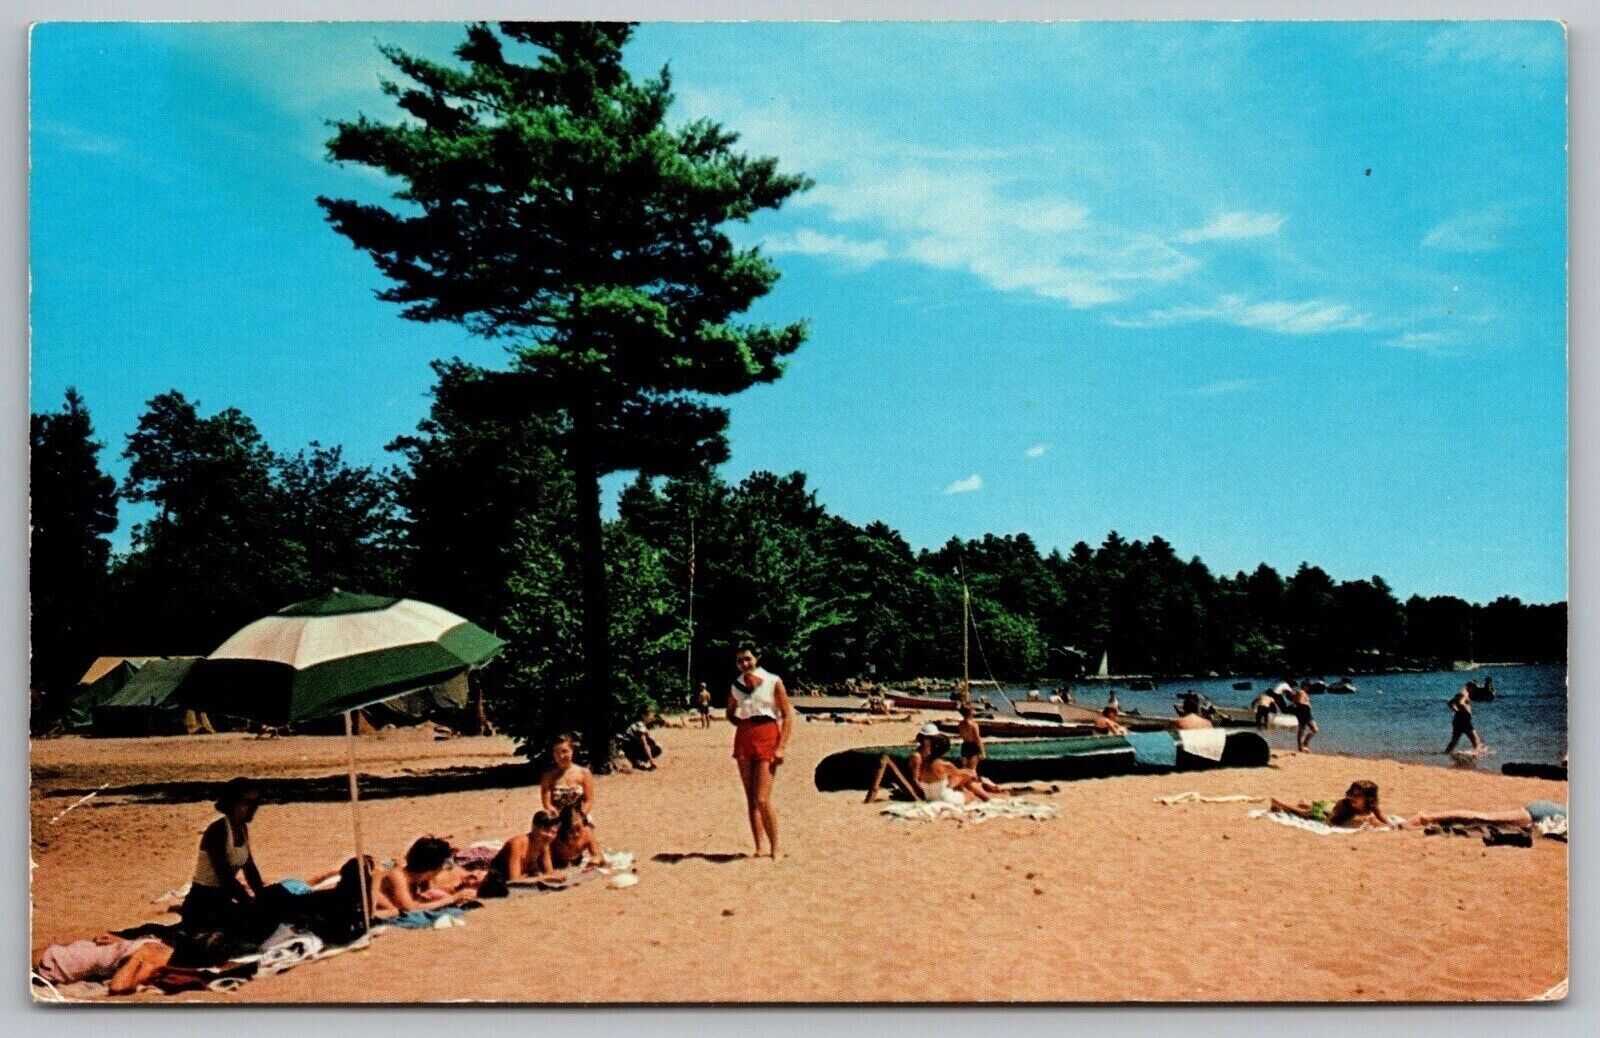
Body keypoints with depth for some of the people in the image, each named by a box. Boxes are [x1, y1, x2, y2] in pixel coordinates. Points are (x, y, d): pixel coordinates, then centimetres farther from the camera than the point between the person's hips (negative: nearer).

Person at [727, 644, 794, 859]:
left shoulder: (773, 682, -4)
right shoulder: (736, 685, 8)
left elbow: (788, 715, -4)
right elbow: (730, 713, 23)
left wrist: (781, 747, -11)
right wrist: (740, 723, 1)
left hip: (767, 738, -5)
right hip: (743, 738, 5)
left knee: (762, 800, -11)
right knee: (751, 799, 6)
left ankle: (775, 849, 3)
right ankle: (760, 847, 14)